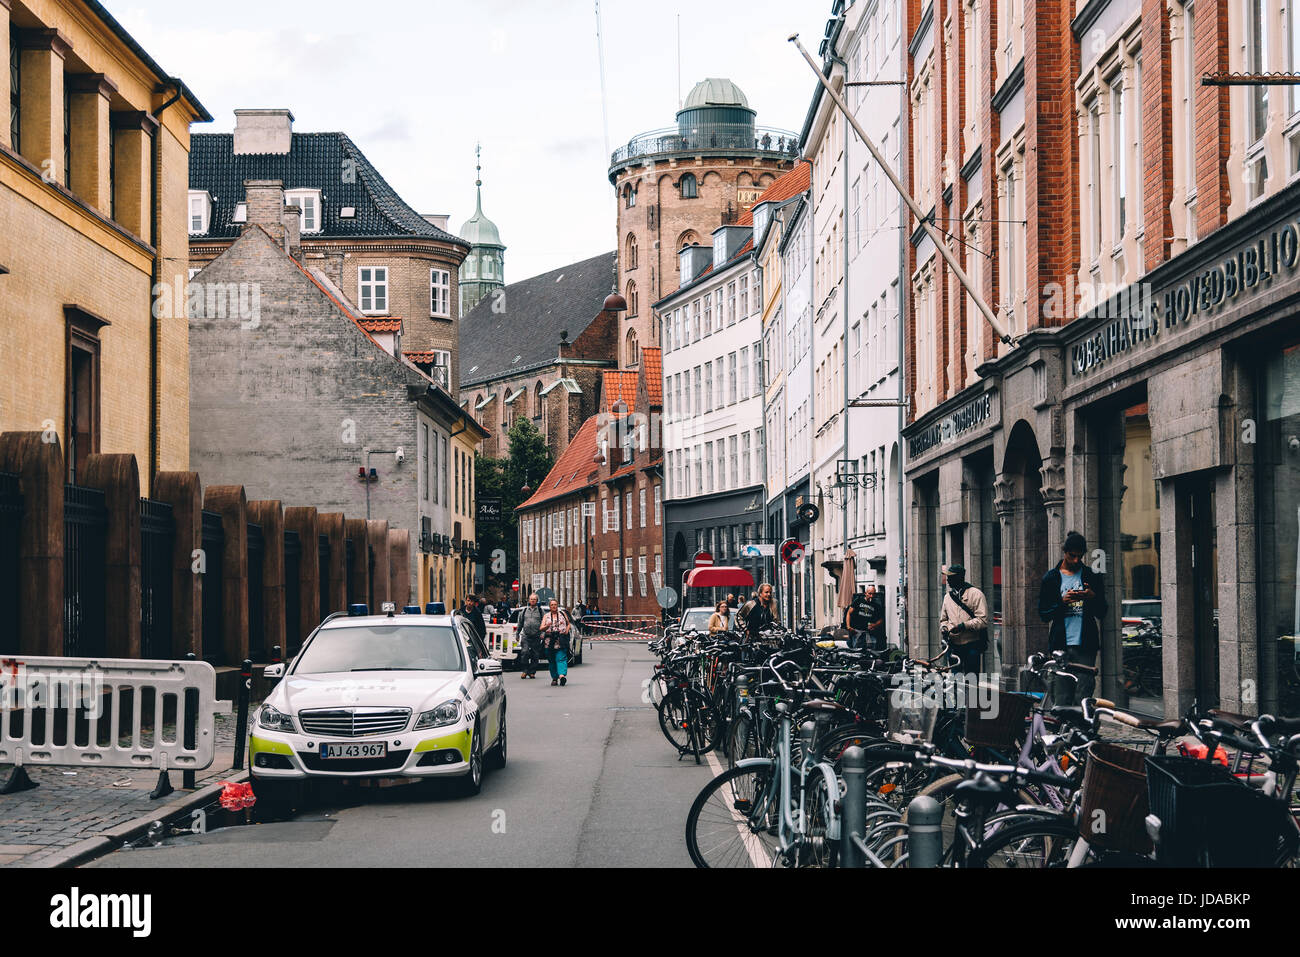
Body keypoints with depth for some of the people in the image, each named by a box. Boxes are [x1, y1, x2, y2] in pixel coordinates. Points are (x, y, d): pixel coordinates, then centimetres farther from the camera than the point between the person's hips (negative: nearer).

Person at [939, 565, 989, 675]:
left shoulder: (976, 594, -5)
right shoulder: (948, 597, 14)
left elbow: (983, 620, -11)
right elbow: (943, 619, 24)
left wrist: (964, 626, -20)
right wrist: (944, 628, 2)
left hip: (972, 645, -5)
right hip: (954, 645, 5)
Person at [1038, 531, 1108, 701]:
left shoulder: (1091, 576, 12)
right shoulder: (1051, 578, 10)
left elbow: (1102, 613, 12)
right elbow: (1043, 614, 6)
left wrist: (1093, 598, -9)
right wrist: (1062, 602, -11)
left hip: (1085, 645, 0)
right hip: (1060, 645, 0)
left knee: (1084, 697, -7)